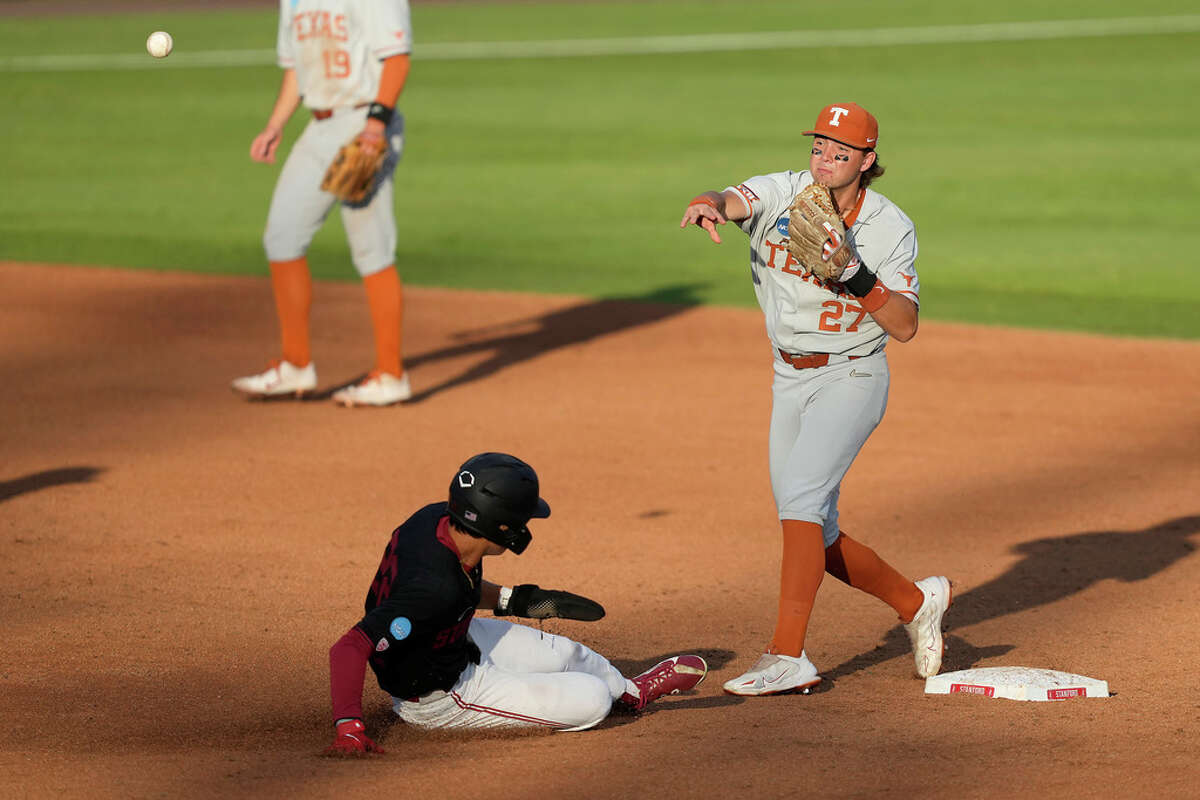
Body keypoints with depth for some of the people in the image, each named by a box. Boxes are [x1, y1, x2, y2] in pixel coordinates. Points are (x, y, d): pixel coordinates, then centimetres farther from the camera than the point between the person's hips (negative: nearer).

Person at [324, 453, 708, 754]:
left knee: (561, 652, 22)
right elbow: (349, 647, -44)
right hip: (438, 698, -8)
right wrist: (348, 728, -51)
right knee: (591, 700, -5)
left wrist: (512, 600, 6)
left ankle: (629, 690, 54)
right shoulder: (435, 589, -41)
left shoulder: (437, 517, -15)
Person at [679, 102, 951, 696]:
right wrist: (707, 206, -49)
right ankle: (916, 601, 31)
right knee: (814, 534, 9)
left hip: (851, 378, -5)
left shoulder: (891, 228, -9)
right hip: (790, 379, 5)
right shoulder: (784, 194, -4)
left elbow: (905, 327, -13)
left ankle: (787, 656, -28)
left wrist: (860, 278, -28)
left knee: (802, 496, -25)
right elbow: (730, 201, -25)